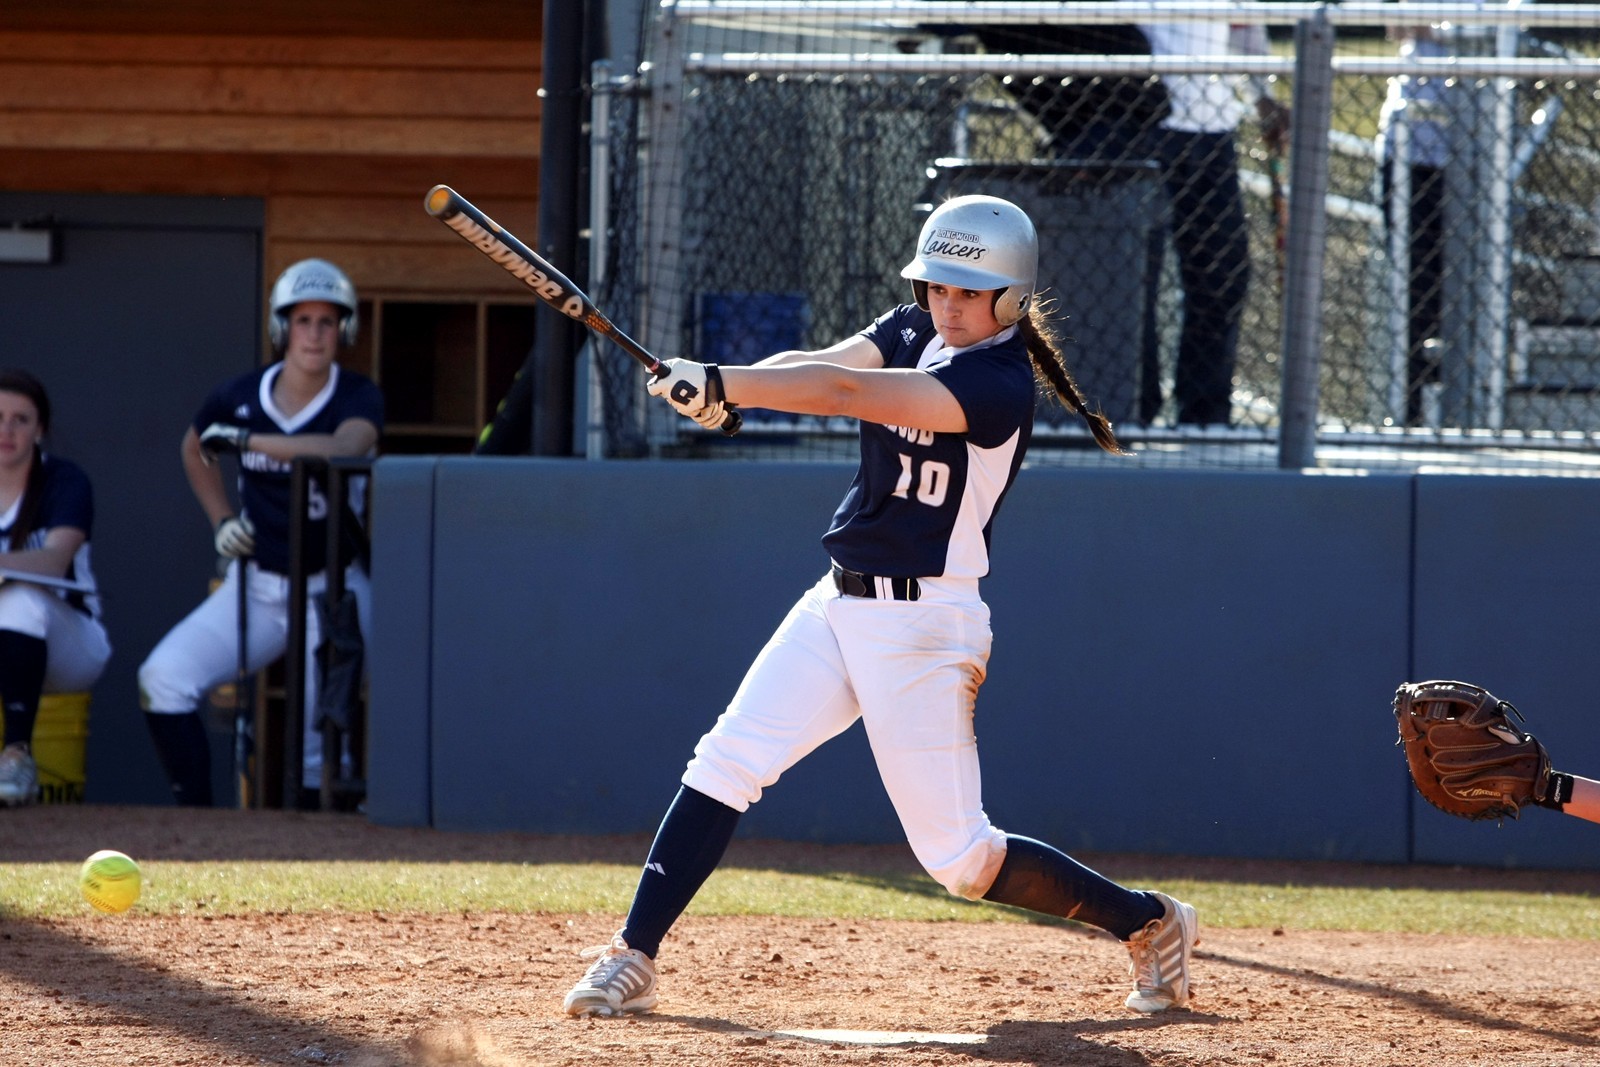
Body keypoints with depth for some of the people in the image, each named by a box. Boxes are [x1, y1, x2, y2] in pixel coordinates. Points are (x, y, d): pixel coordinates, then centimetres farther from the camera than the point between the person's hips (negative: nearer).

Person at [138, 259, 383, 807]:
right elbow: (194, 450, 22)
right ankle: (195, 813, -7)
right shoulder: (239, 397, -1)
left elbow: (345, 448, -35)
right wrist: (221, 521, 9)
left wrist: (247, 440, -29)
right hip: (255, 583, 4)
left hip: (330, 589, -4)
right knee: (163, 677, -12)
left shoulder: (357, 398, -11)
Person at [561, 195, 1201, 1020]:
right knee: (727, 760, -7)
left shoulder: (1000, 386, -18)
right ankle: (631, 962, -6)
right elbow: (823, 366, -12)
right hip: (839, 607, 7)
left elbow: (847, 392, -29)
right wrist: (721, 386, -31)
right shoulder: (910, 334, 7)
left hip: (921, 627, -7)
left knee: (959, 858, -3)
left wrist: (722, 386, -35)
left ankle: (1147, 922, 15)